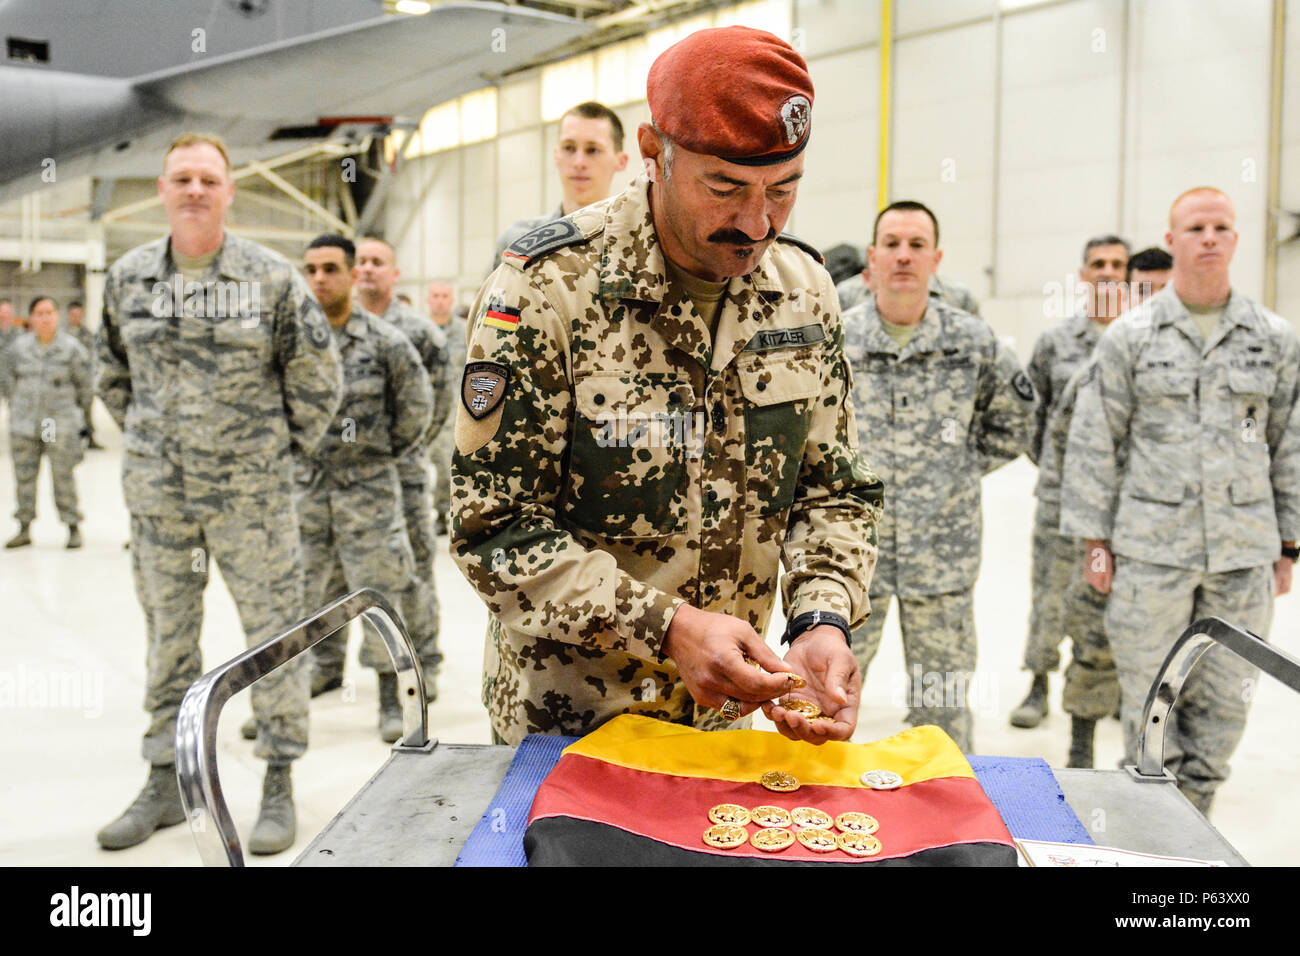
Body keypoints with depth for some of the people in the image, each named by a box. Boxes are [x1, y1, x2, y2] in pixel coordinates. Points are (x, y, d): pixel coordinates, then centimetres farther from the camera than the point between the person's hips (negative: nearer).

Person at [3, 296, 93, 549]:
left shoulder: (72, 348, -3)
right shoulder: (19, 347, 5)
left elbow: (85, 386, 4)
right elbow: (12, 380, 18)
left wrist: (82, 420, 6)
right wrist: (18, 409, 17)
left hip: (60, 422, -3)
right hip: (24, 424, 3)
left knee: (63, 476, -3)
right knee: (24, 476, 5)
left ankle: (73, 528, 6)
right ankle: (24, 529, 14)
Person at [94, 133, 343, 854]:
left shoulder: (272, 277, -3)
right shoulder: (128, 277, 6)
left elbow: (318, 374, 3)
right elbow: (113, 375, 19)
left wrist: (284, 449, 3)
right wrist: (150, 442, 13)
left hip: (251, 492, -3)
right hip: (157, 494, 3)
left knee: (273, 630, 1)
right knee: (167, 635, 12)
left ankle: (279, 786, 14)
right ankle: (164, 783, 26)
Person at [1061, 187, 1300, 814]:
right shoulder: (1130, 336, 2)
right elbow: (1093, 443, 2)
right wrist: (1095, 541, -2)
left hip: (1244, 553, 2)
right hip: (1151, 551, -2)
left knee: (1224, 703, 8)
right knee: (1151, 700, 4)